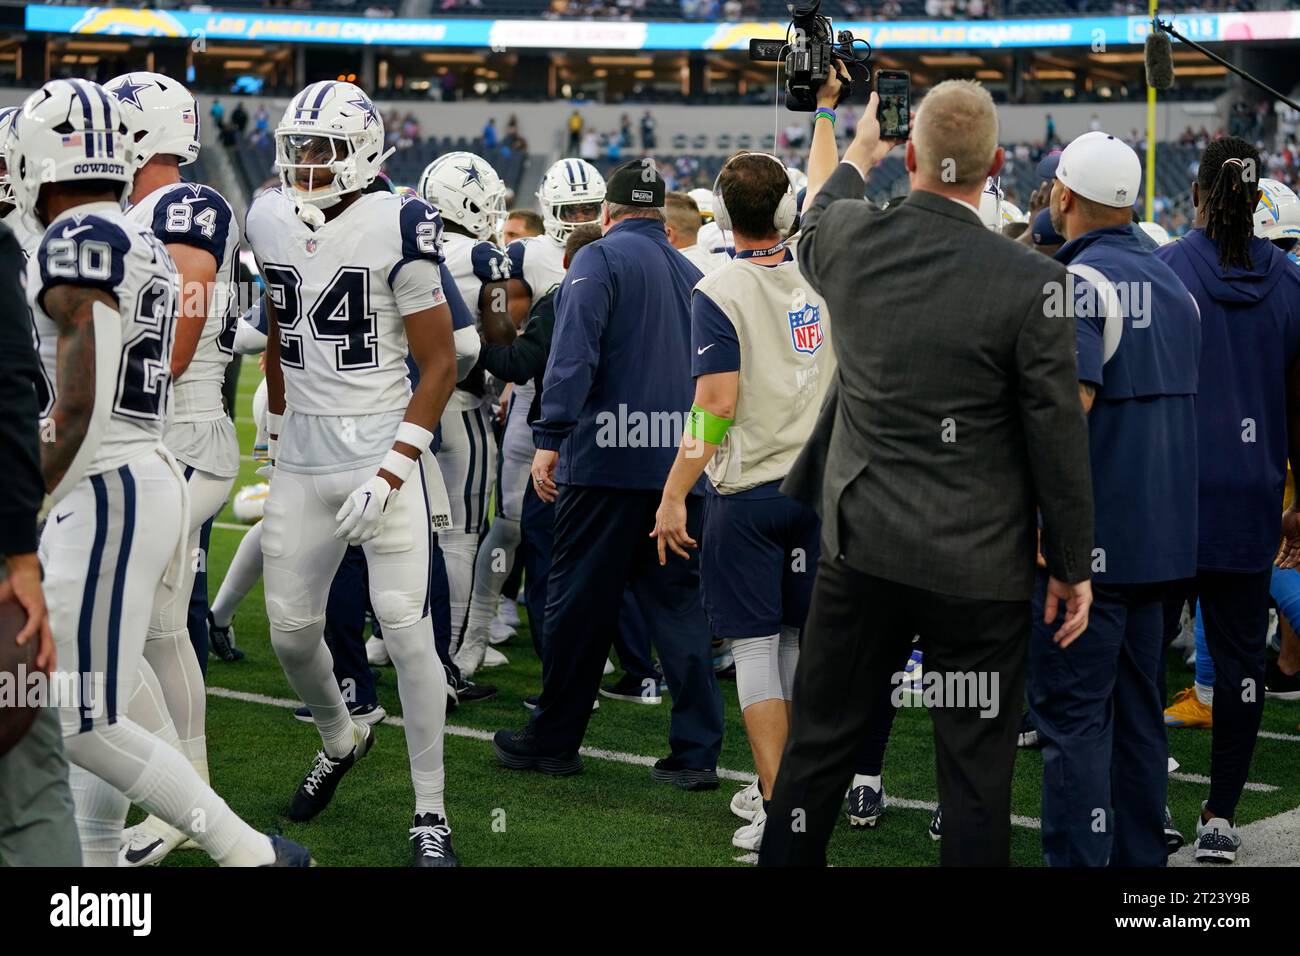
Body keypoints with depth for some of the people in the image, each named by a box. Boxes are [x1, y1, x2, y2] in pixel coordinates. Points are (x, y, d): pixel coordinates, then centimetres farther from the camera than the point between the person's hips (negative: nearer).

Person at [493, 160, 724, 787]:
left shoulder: (599, 260, -3)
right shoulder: (691, 273, 15)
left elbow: (575, 353, -15)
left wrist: (551, 438, -16)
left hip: (607, 458, -5)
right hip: (680, 459, 6)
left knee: (580, 601, 4)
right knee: (677, 601, 8)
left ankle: (553, 740, 15)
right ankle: (696, 751, 5)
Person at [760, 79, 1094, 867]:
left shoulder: (849, 239, -5)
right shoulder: (1032, 282, -17)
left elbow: (816, 214, 22)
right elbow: (1059, 440, -10)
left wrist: (859, 152, 42)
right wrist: (1072, 566, 2)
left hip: (862, 551, 4)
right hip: (979, 568, -3)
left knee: (820, 744, 15)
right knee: (976, 776, 5)